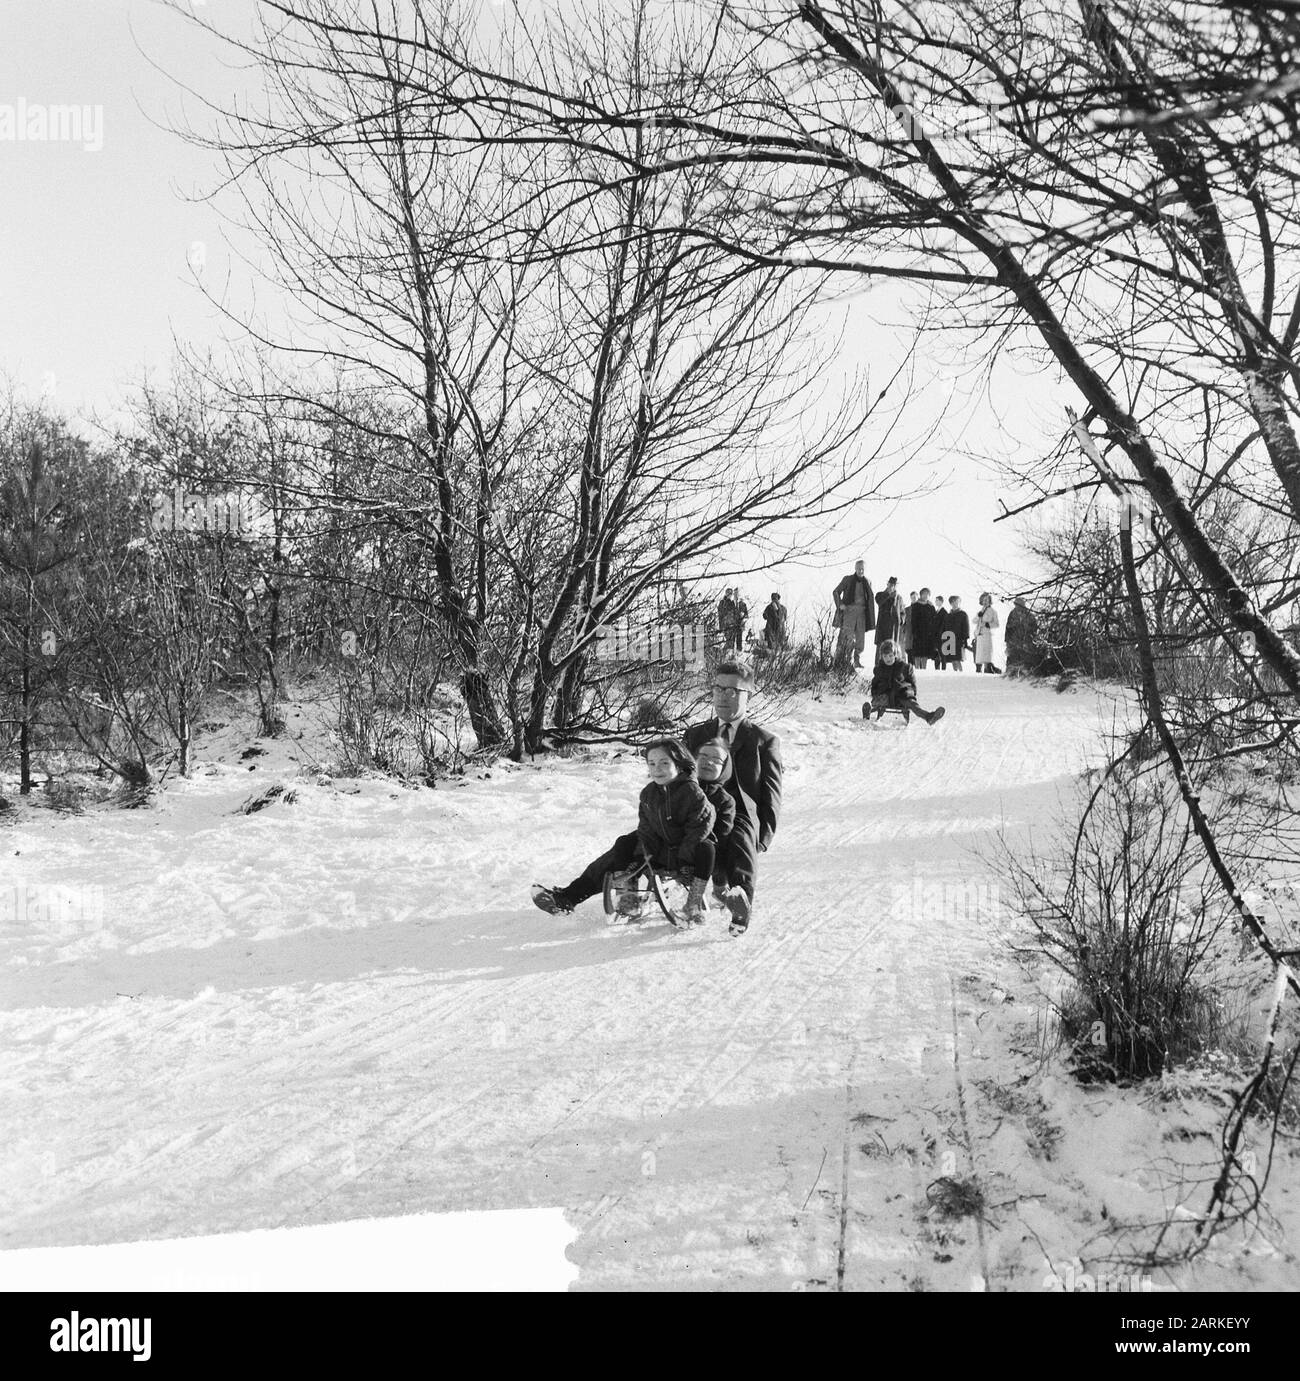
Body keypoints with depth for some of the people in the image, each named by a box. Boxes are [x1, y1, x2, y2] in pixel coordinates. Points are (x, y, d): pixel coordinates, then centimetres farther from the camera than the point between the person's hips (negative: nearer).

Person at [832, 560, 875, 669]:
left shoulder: (867, 582, 13)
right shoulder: (848, 579, 3)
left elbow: (870, 599, 20)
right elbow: (836, 592, 9)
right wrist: (839, 605, -6)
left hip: (862, 612, 4)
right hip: (849, 610, -4)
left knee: (860, 637, 1)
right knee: (847, 636, -13)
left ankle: (857, 661, 9)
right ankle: (839, 659, -11)